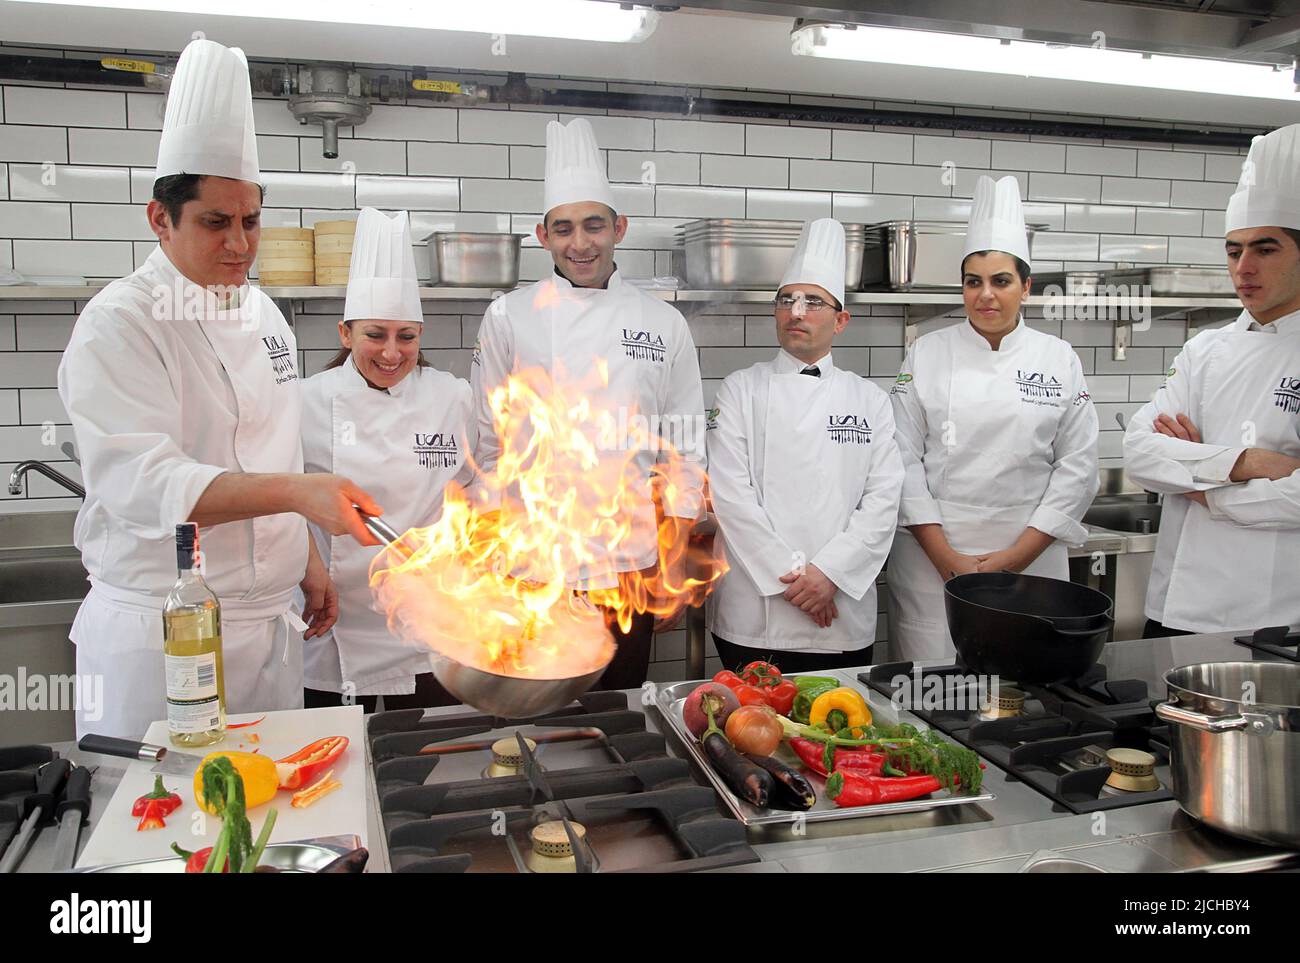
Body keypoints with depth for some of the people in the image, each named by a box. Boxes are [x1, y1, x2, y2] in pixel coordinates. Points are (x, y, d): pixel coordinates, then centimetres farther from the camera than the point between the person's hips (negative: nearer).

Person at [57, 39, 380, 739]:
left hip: (269, 621, 7)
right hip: (158, 634, -6)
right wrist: (297, 491, -34)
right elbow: (143, 482, -24)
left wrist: (306, 561, 18)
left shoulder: (261, 312, 10)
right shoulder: (118, 324, -12)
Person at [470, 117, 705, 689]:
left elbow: (684, 445, 6)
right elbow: (490, 445, 4)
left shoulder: (664, 324, 3)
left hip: (631, 562, 1)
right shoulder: (509, 318, 0)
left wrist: (674, 557, 4)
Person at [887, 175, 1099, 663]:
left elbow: (1077, 467, 1)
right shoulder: (926, 354, 1)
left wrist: (1015, 558, -7)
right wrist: (948, 560, -10)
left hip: (1029, 559, 1)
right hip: (933, 561, -1)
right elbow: (904, 460, -4)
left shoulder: (1059, 360, 4)